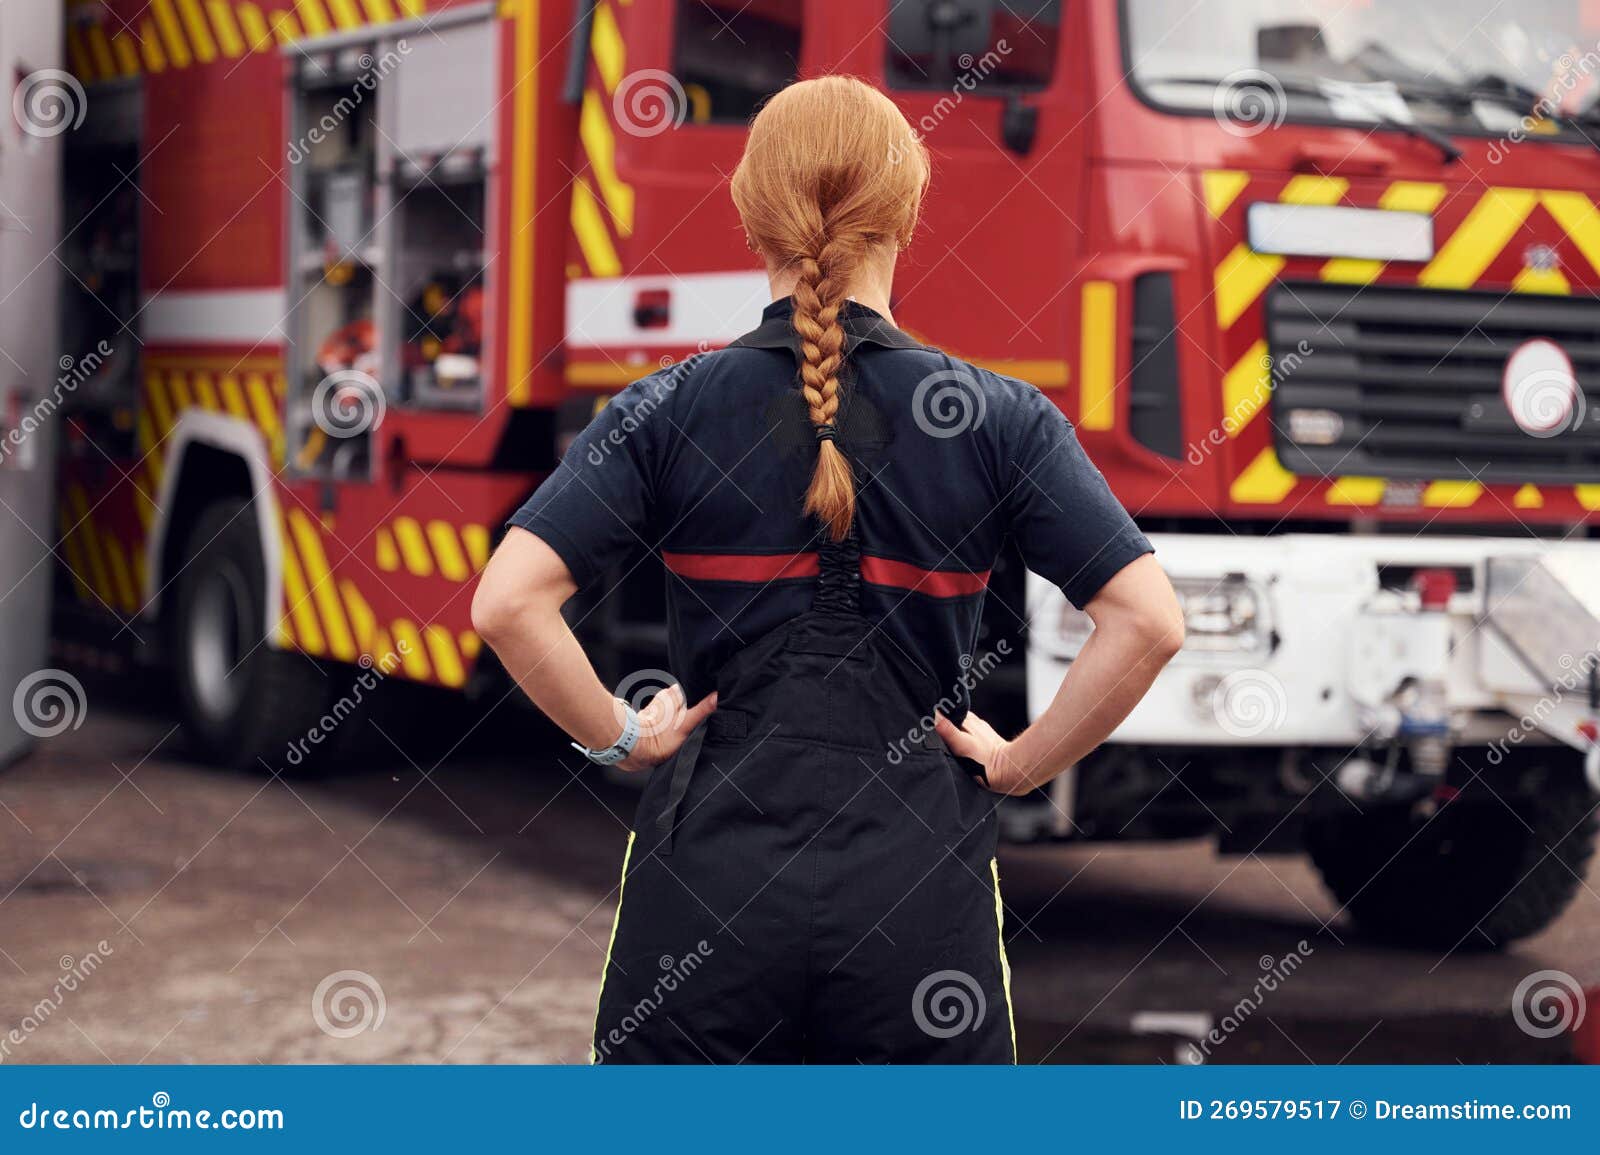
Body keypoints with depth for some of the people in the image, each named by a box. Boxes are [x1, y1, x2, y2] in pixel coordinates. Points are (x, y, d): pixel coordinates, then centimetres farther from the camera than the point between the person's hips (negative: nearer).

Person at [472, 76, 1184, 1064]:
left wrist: (616, 735, 1)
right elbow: (1149, 620, -10)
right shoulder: (1000, 418, -2)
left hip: (708, 887, 1)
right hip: (918, 896, 0)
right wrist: (1024, 763, 1)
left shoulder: (669, 412, -2)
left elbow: (508, 603, -12)